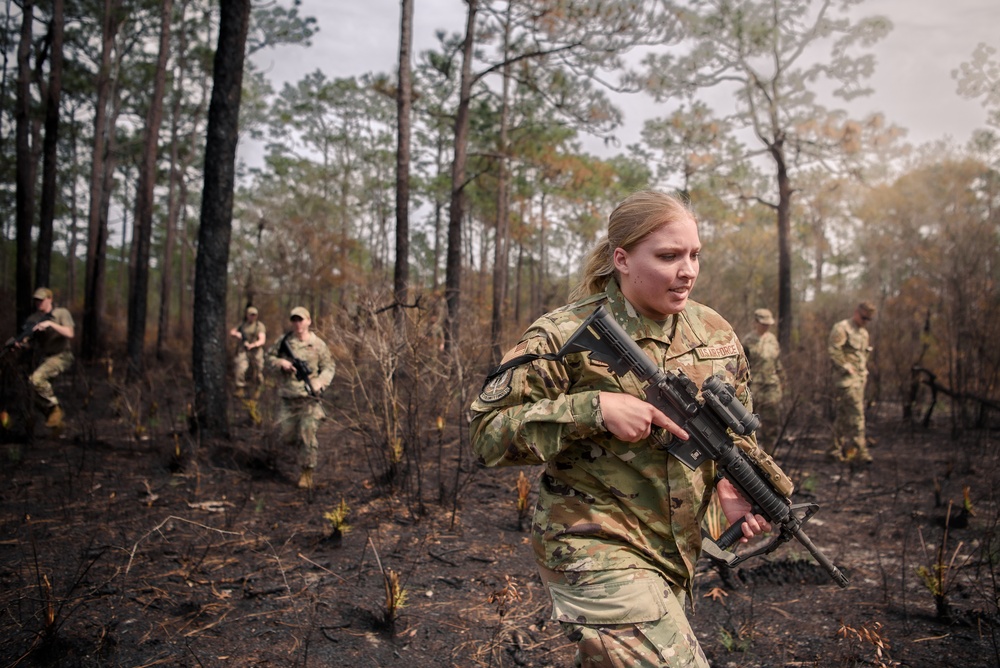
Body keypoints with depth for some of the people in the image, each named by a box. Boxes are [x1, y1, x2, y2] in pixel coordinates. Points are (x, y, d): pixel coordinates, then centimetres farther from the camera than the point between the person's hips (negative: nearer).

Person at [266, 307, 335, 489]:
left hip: (309, 398, -3)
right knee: (287, 437, 8)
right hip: (288, 397, 3)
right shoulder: (284, 341, 2)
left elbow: (329, 367, 1)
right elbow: (269, 357, 12)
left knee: (308, 436, -7)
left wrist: (320, 382, -17)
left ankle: (306, 473, 6)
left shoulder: (318, 344, -3)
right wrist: (281, 362, -10)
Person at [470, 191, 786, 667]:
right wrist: (596, 408, -26)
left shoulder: (715, 333, 3)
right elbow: (487, 432, -17)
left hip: (676, 553, 6)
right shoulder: (567, 335, -15)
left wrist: (731, 480, -5)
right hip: (595, 552, -6)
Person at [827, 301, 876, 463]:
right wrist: (846, 367, -19)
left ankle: (837, 449, 15)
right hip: (847, 378, -9)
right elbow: (833, 350, -19)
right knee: (856, 413, -12)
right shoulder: (842, 328, -9)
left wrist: (864, 373, 16)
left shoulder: (864, 332, 20)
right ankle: (860, 449, -9)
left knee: (844, 414, 10)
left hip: (859, 377, 9)